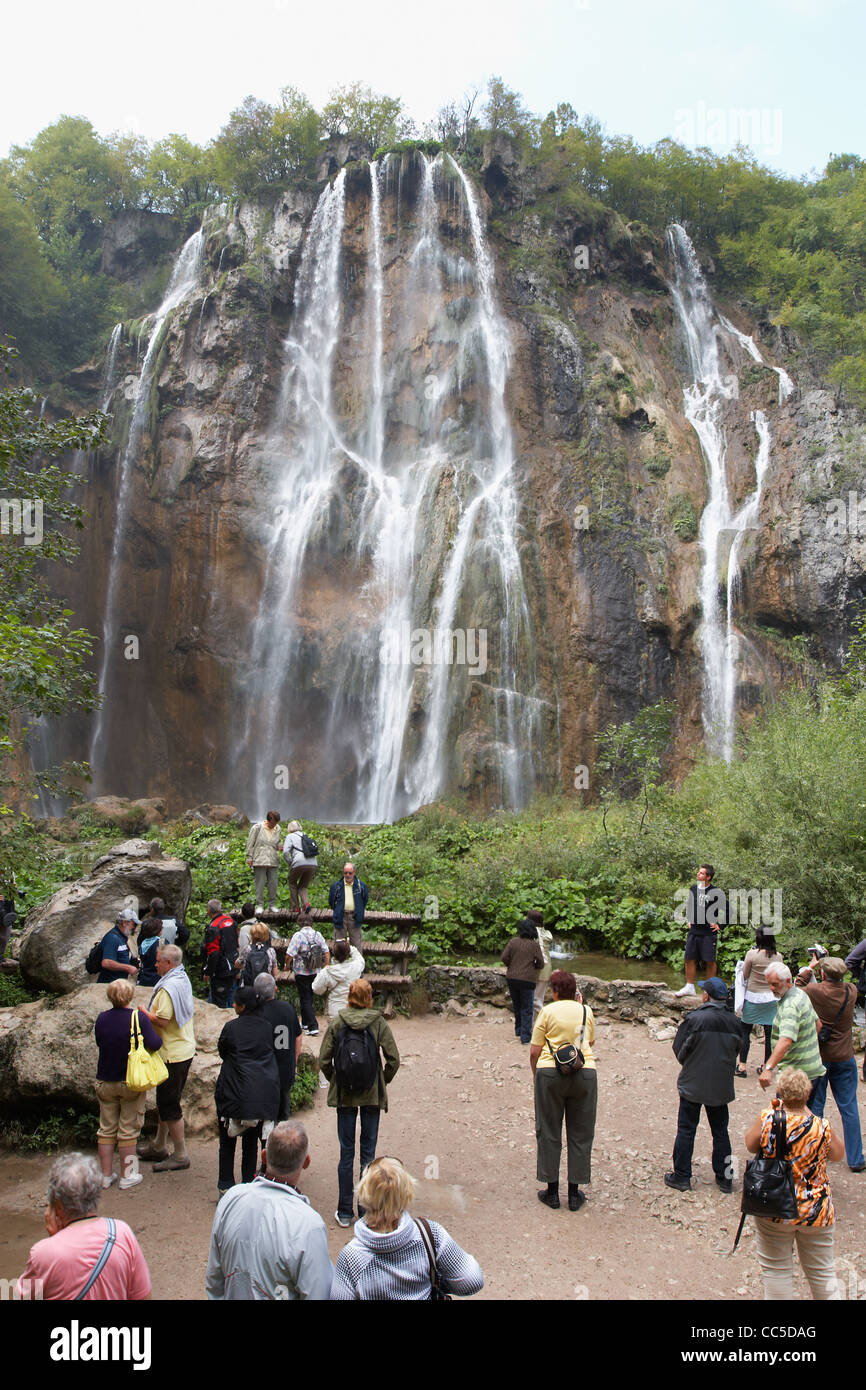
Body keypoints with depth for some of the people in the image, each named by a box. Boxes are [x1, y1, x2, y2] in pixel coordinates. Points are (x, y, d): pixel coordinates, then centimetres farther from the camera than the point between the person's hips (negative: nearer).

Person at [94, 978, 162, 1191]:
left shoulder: (101, 1019, -4)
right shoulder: (138, 1018, -16)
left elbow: (100, 1043, 9)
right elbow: (154, 1044, -22)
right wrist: (159, 1038, -1)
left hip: (105, 1083, 3)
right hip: (131, 1083, -3)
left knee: (106, 1130, 15)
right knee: (128, 1131, 8)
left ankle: (106, 1175, 21)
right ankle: (127, 1176, 15)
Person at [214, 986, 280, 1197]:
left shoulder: (232, 1027, -12)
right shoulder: (267, 1027, 0)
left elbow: (222, 1051, 3)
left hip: (235, 1093, -3)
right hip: (264, 1096, 4)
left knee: (227, 1140, 12)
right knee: (251, 1140, 15)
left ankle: (226, 1185, 14)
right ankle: (248, 1184, 18)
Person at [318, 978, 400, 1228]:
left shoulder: (336, 1023, -6)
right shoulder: (378, 1023, -8)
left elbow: (324, 1061, -5)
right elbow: (393, 1059, -8)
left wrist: (335, 1081, 11)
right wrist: (384, 1082, 9)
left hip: (344, 1095, 0)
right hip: (372, 1095, 0)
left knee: (346, 1152, 9)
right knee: (368, 1151, 9)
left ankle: (345, 1212, 16)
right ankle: (367, 1211, 15)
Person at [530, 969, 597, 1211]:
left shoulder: (548, 1011, -3)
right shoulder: (586, 1011, 6)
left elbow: (534, 1051, -3)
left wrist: (535, 1075, 13)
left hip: (551, 1073, -2)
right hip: (584, 1073, 2)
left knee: (549, 1133, 10)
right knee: (580, 1134, 12)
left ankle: (552, 1191, 15)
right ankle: (574, 1193, 16)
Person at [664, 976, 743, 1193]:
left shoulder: (694, 1019, -18)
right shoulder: (734, 1021, -6)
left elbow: (679, 1049, -9)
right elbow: (737, 1050, 7)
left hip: (693, 1085, -4)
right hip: (721, 1086, 4)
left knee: (686, 1130, 7)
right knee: (720, 1132, 16)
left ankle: (681, 1177, 13)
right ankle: (724, 1178, 21)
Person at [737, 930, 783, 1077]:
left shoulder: (752, 954, -14)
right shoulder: (778, 956, -4)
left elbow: (744, 976, -3)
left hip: (753, 997, -3)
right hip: (771, 998, 3)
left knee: (745, 1031, 6)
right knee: (769, 1033, 10)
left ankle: (742, 1066, 5)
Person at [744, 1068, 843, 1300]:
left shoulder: (767, 1119, -18)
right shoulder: (821, 1127, -17)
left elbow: (751, 1145, 2)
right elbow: (838, 1155, 4)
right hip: (816, 1211, 1)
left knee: (777, 1270, 14)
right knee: (822, 1272, 19)